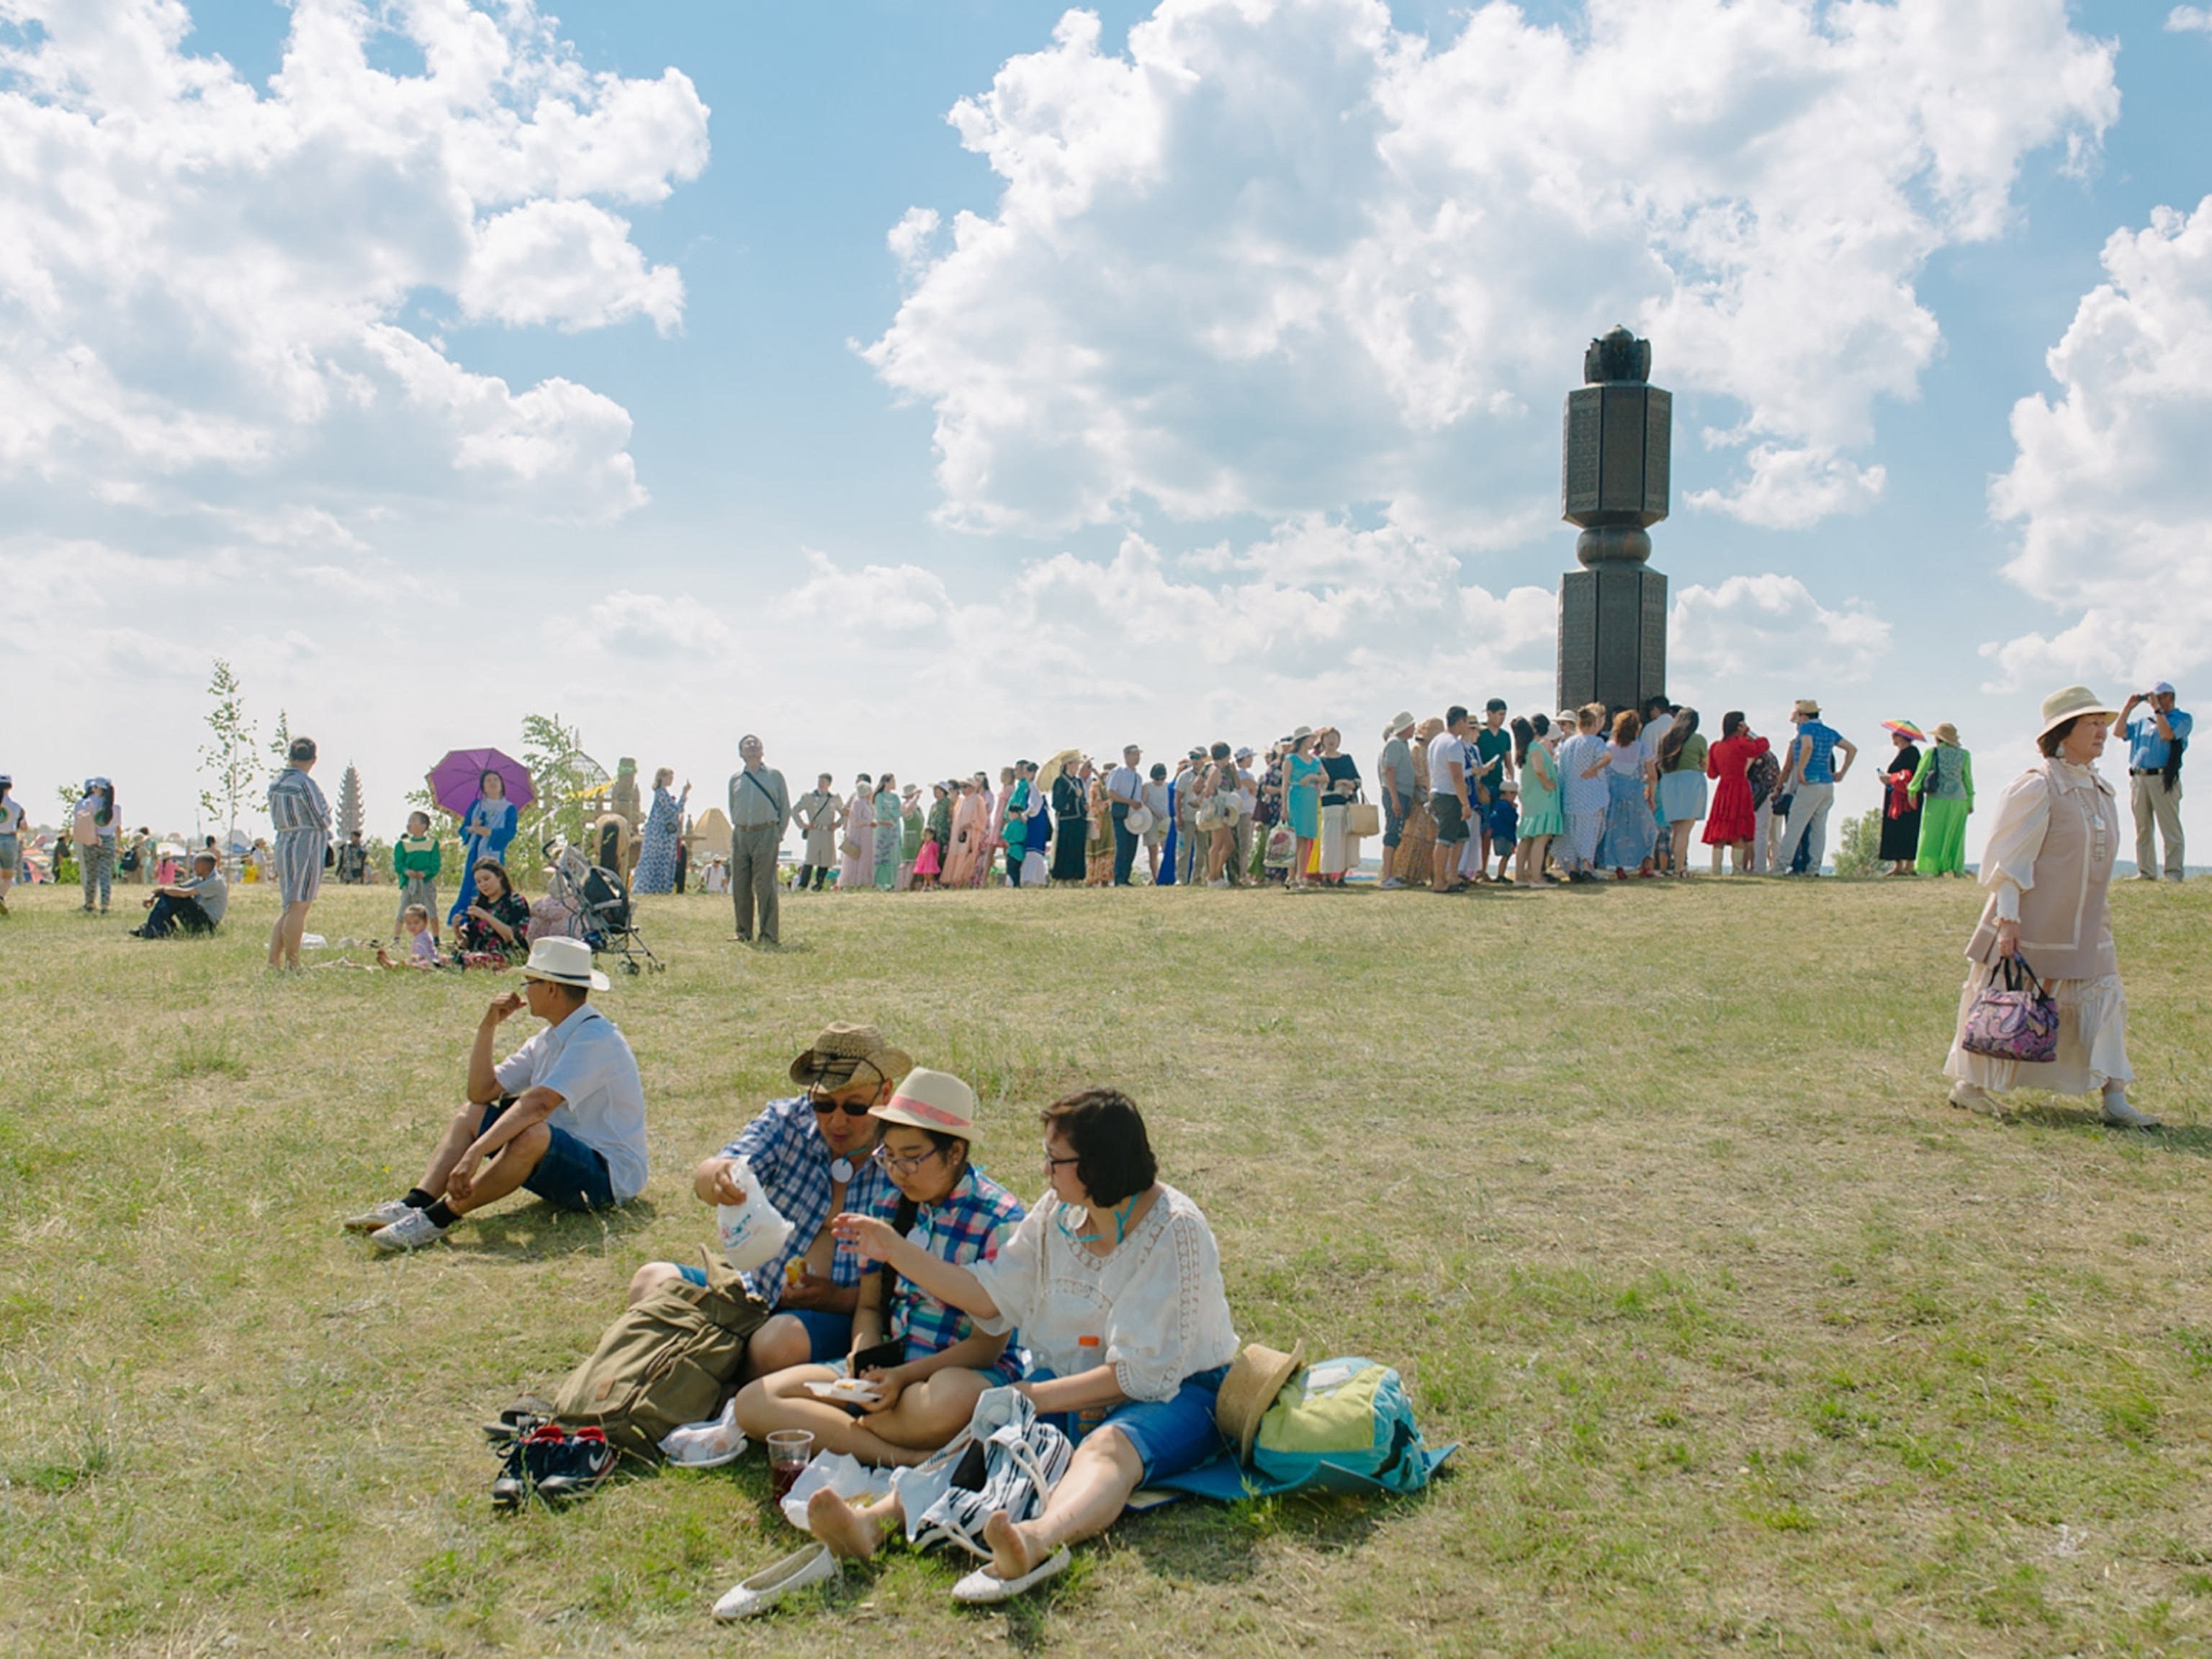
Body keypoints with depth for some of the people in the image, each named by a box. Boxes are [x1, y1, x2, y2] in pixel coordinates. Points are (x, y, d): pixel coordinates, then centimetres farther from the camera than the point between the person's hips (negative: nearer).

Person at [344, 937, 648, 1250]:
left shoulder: (595, 1039, -20)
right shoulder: (547, 1039, 9)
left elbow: (539, 1103, -32)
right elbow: (482, 1092, 11)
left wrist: (476, 1152, -38)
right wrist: (488, 1027, 1)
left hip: (608, 1176, -10)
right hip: (559, 1161, 10)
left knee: (533, 1135, -37)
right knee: (471, 1115, 8)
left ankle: (439, 1218, -27)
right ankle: (414, 1205, -12)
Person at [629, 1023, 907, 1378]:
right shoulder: (787, 1120, 2)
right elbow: (704, 1180, -14)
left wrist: (841, 1299, -21)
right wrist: (718, 1177, -39)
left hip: (842, 1316, -4)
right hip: (758, 1290, 4)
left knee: (776, 1342, -35)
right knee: (652, 1281, -15)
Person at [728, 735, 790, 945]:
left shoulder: (774, 775, 5)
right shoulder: (735, 778, 12)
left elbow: (785, 808, 7)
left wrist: (778, 833, 4)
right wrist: (739, 830, 14)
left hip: (766, 834, -3)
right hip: (740, 835, 4)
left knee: (765, 886, -7)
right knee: (740, 886, 5)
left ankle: (768, 933, -3)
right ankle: (743, 931, 15)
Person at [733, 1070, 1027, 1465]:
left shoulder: (1000, 1219, -11)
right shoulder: (889, 1206, 8)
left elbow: (988, 1343, -13)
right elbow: (869, 1305, 14)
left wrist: (904, 1376, -24)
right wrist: (864, 1356, -9)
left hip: (968, 1372, -7)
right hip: (888, 1367, 7)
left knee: (948, 1401, -44)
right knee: (754, 1401, -13)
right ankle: (908, 1459, -23)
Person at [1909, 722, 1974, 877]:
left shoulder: (1931, 752, -4)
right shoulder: (1964, 755, 3)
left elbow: (1920, 773, -2)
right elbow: (1968, 779, 6)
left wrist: (1912, 791, 8)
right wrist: (1970, 802, 13)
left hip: (1936, 799, -2)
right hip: (1958, 800, 2)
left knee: (1932, 834, 5)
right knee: (1954, 835, 8)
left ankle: (1930, 867, 1)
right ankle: (1955, 868, 5)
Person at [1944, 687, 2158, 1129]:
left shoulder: (2101, 791, 10)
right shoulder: (2037, 786, -14)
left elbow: (2098, 858, 18)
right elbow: (2009, 858, -16)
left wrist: (2101, 917, 18)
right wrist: (2008, 919, -20)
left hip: (2085, 928, 8)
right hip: (2030, 926, -8)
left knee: (2104, 1000, 2)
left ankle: (2112, 1098, 4)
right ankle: (1968, 1085, 15)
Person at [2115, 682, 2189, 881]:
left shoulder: (2182, 719, 3)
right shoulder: (2142, 721, 20)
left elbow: (2167, 734, -14)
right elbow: (2119, 731, 13)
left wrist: (2157, 708, -9)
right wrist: (2129, 706, 10)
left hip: (2163, 779, -6)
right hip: (2138, 779, 6)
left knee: (2170, 828, -6)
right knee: (2143, 829, 6)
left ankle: (2174, 872, -7)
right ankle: (2146, 872, 10)